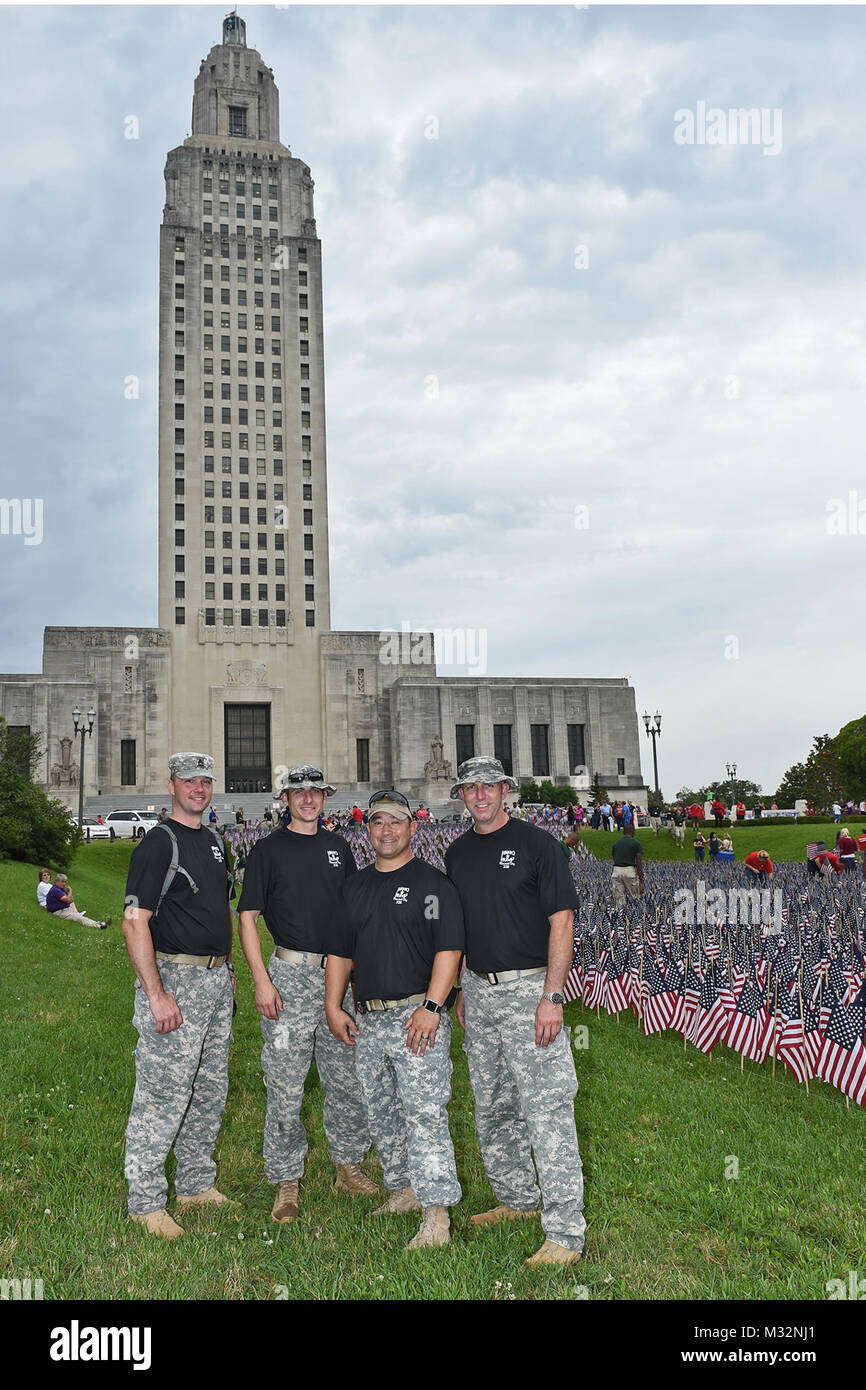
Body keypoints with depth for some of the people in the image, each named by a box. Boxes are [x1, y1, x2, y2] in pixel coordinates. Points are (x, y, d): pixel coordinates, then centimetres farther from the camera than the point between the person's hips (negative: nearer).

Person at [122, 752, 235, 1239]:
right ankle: (147, 1201, 10)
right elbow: (135, 921, -17)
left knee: (211, 1090, 15)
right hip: (174, 978, -8)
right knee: (163, 1094, -3)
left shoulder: (216, 842, 14)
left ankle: (197, 1184, 29)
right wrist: (156, 994, -21)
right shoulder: (158, 843, -11)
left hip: (217, 979, 8)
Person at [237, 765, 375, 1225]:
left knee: (347, 1079, 11)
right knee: (286, 1086, 0)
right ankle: (286, 1180, 14)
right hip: (290, 974, -4)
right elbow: (247, 916, -3)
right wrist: (261, 980, -11)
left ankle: (349, 1167, 27)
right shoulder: (269, 849, 0)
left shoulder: (338, 847, 13)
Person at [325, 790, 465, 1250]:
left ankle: (436, 1215, -3)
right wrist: (333, 1007, 9)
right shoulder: (355, 887, 14)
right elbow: (339, 951, 18)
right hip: (367, 1020, 7)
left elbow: (449, 948, -12)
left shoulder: (432, 883, -5)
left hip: (418, 1017, -7)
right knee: (381, 1116, 15)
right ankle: (403, 1190, 31)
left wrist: (431, 1007, -20)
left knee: (425, 1114, -8)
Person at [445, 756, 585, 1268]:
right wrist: (462, 989, 15)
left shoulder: (536, 843, -8)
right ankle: (517, 1199, 35)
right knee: (492, 1107, 17)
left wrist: (552, 997, -17)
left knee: (546, 1110, -7)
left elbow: (561, 922, -11)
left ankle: (565, 1234, 1)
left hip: (530, 988, -7)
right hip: (479, 990, 7)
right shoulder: (458, 852, 10)